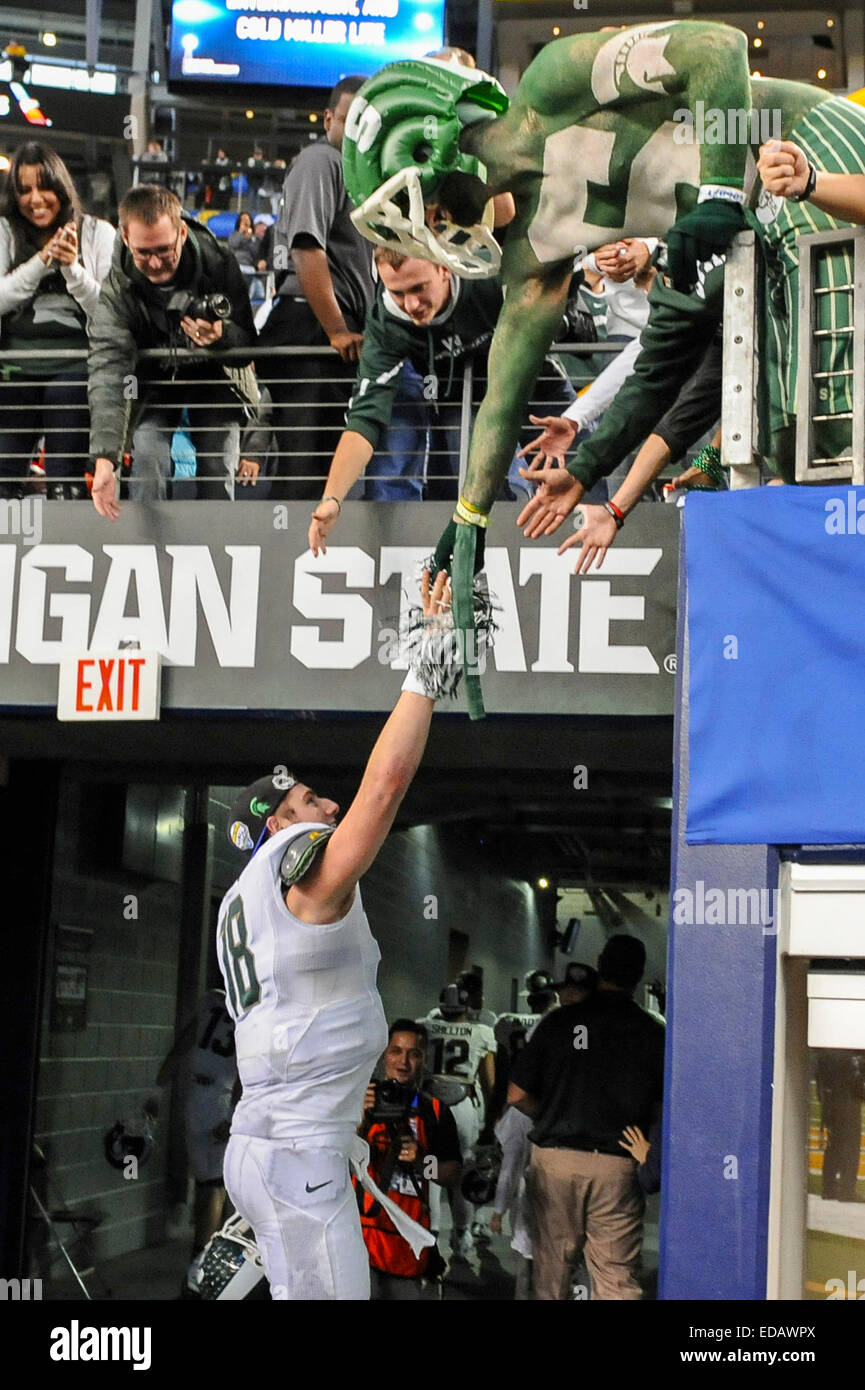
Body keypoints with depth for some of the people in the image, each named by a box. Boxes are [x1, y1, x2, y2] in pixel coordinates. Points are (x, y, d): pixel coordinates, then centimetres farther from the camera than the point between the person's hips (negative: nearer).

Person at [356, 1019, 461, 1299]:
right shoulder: (360, 1100, 5)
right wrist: (359, 1119, -19)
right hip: (362, 1231, -3)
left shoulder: (436, 1111, 13)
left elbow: (453, 1175, 11)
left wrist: (422, 1160, -8)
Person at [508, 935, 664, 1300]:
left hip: (554, 1159, 0)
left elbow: (517, 1096, 0)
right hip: (616, 1166, 0)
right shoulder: (652, 1033, 0)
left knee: (550, 1271, 11)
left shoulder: (560, 1020, 0)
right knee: (618, 1277, 1)